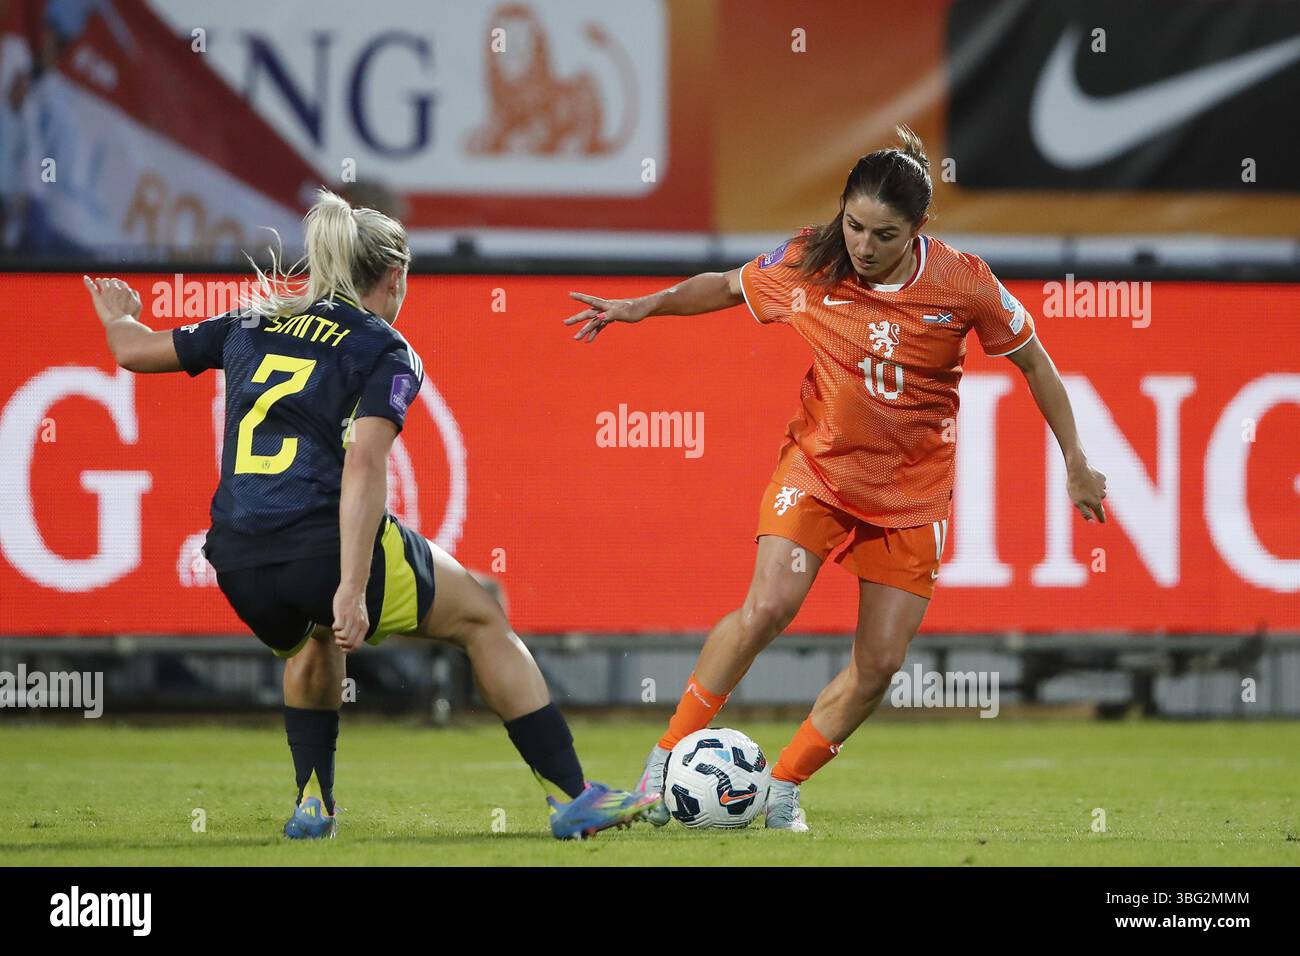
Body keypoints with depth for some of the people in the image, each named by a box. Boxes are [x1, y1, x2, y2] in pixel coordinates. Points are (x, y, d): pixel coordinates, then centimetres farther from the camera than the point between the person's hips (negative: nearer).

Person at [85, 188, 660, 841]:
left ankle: (313, 805, 27)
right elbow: (363, 463, -11)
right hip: (324, 546, -5)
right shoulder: (386, 352, 4)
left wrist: (118, 317, 53)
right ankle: (572, 799, 13)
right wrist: (353, 590, -19)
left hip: (238, 566, 5)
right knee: (481, 619, 16)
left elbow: (133, 350, 28)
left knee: (313, 640, 39)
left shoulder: (252, 326, 19)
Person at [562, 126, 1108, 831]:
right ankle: (666, 757, -9)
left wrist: (1075, 463, 3)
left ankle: (782, 787, 14)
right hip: (819, 463, -1)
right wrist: (646, 305, -3)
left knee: (880, 662, -3)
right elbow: (728, 286, 8)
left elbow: (1032, 360, -1)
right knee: (768, 608, -22)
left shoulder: (963, 284, -16)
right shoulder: (807, 266, -13)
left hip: (912, 491, 1)